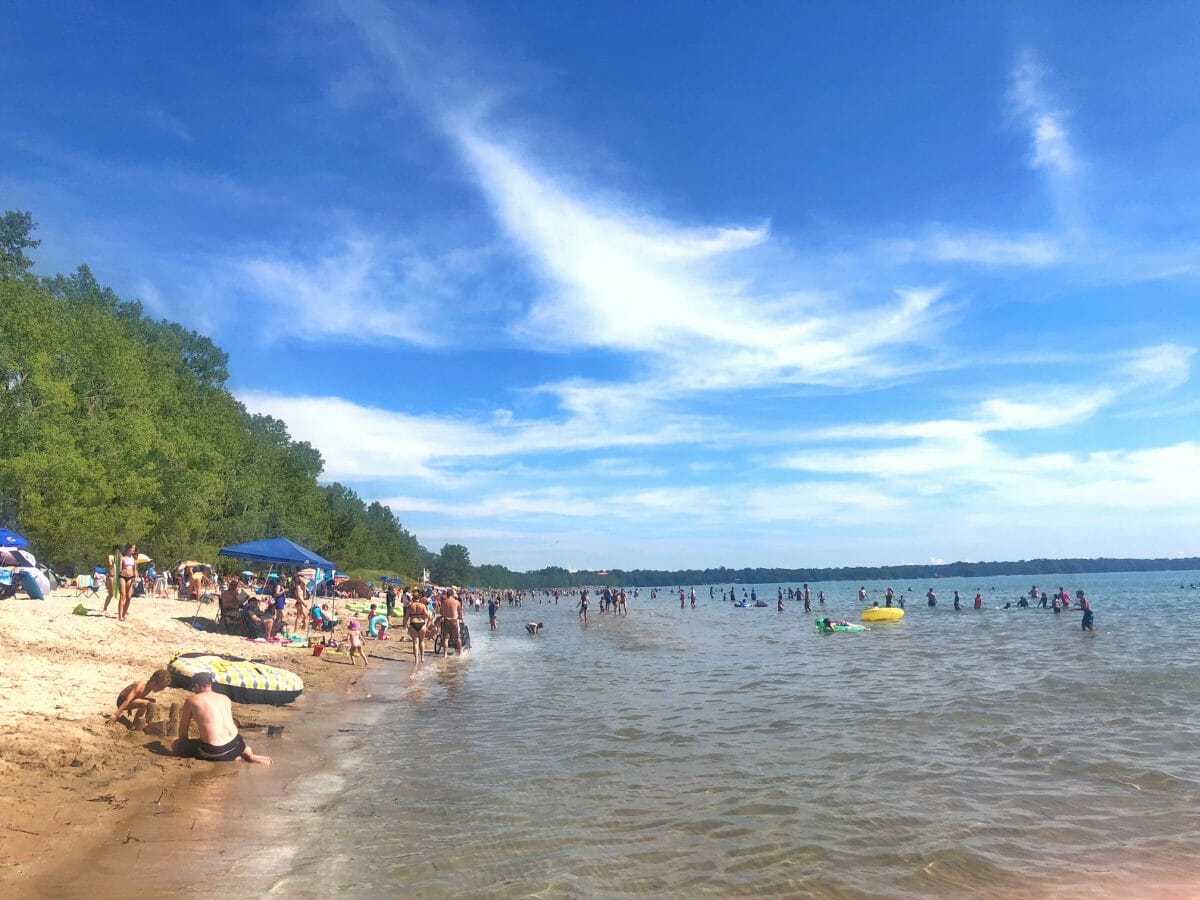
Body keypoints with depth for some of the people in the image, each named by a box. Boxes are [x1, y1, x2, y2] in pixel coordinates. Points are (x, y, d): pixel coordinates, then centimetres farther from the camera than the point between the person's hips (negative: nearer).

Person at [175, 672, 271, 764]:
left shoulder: (191, 700, 1)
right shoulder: (225, 698, 14)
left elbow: (183, 729, 12)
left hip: (216, 752, -7)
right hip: (236, 745, 7)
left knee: (177, 744, 12)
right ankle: (249, 756, 12)